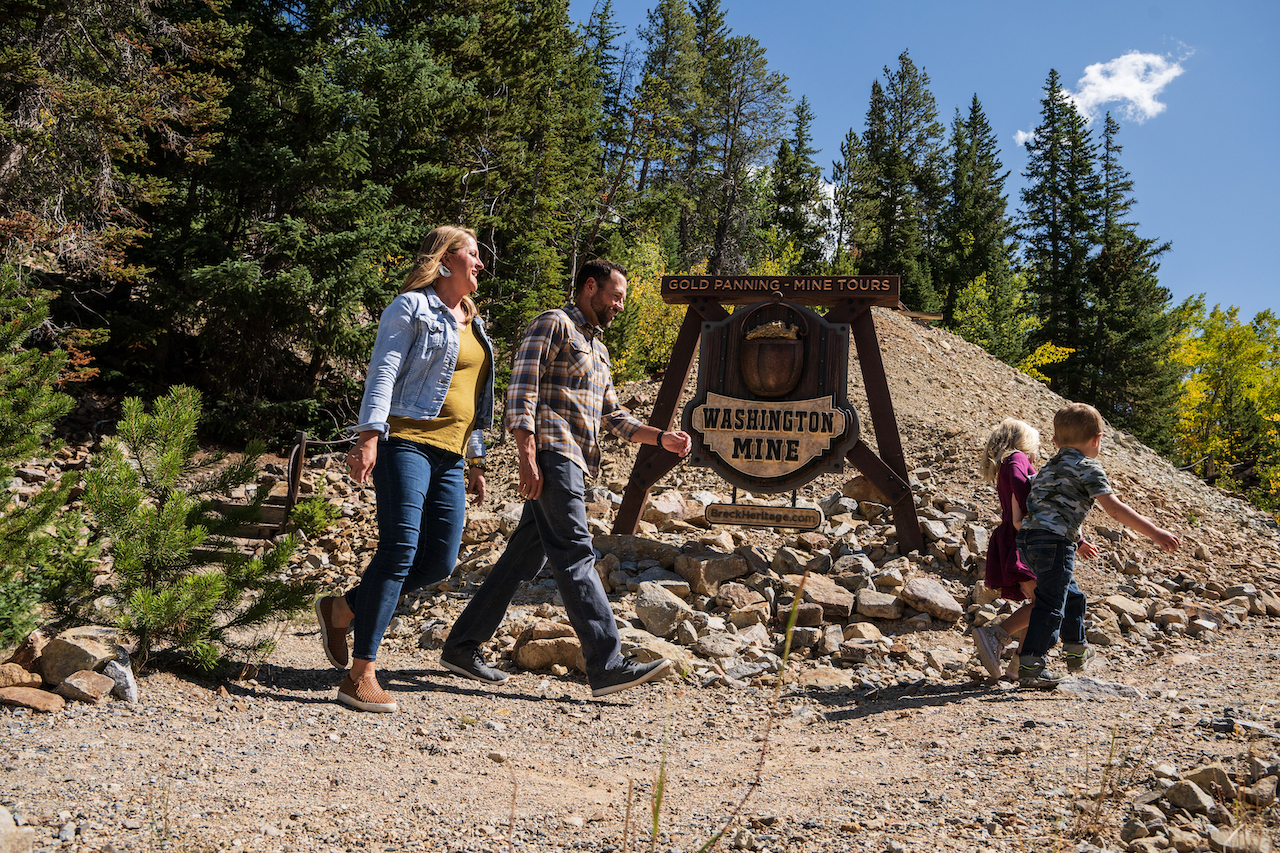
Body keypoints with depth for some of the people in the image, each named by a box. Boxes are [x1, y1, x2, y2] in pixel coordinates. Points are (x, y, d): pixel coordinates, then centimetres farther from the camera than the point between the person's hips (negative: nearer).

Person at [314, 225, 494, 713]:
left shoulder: (472, 323, 25)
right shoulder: (412, 307, 1)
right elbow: (383, 373, -9)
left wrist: (476, 460, 23)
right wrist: (369, 435, -22)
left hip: (449, 456, 8)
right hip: (407, 442, -8)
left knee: (439, 562, 0)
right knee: (401, 550, -16)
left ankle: (341, 610, 19)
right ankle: (360, 677, -10)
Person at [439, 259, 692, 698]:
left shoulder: (598, 349, 28)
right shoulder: (553, 324, -1)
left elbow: (613, 416, 26)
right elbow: (521, 391, -10)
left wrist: (661, 438, 12)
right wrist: (527, 456, -19)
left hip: (573, 463, 9)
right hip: (552, 454, -9)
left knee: (524, 556, 9)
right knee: (575, 556, -12)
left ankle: (462, 646, 16)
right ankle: (608, 665, -14)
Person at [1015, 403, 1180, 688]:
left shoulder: (1052, 465, 24)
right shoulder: (1088, 467, -4)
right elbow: (1113, 507, -13)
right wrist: (1153, 532, -12)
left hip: (1029, 536, 9)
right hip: (1055, 539, -9)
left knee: (1071, 595, 24)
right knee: (1051, 603, -6)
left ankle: (1076, 651, 38)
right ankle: (1031, 666, -9)